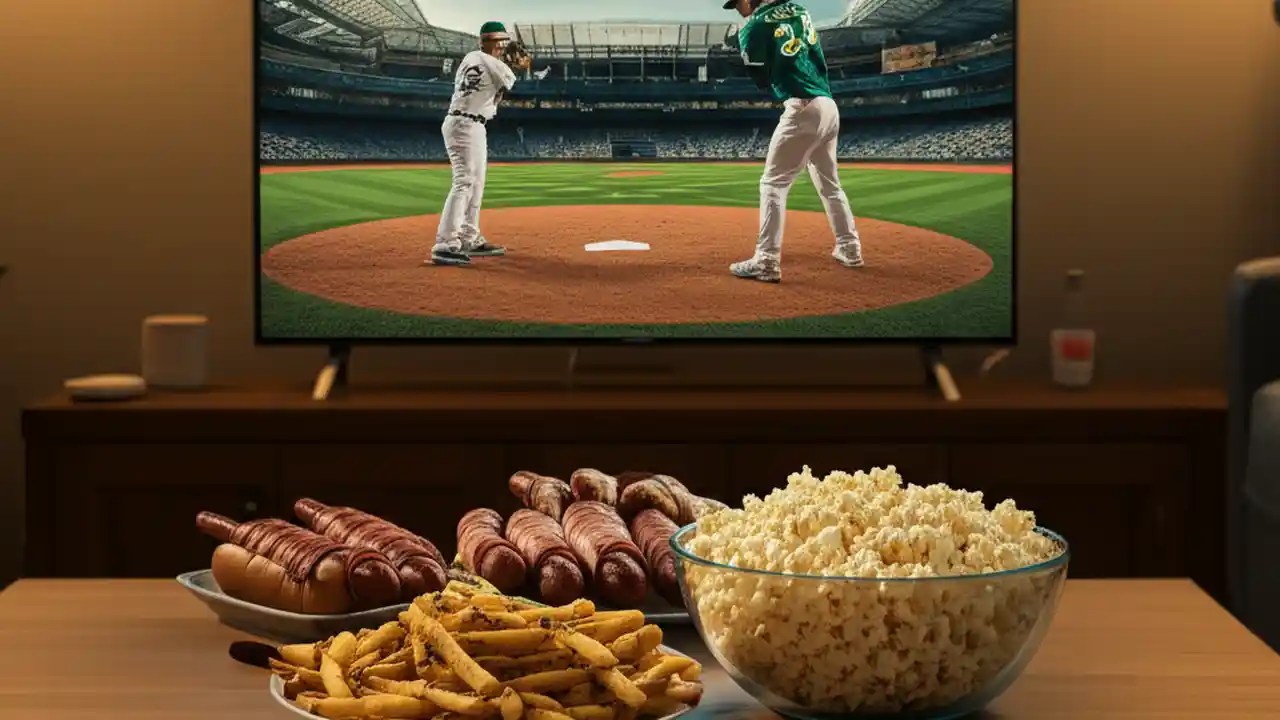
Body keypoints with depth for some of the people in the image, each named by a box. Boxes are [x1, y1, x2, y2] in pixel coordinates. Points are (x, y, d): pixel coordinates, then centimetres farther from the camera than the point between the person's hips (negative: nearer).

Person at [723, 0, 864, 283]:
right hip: (829, 106, 8)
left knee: (773, 183, -6)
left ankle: (767, 261, -15)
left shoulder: (754, 27, -5)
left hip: (803, 108, -8)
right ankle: (849, 248, 28)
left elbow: (762, 79, -1)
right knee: (829, 183, 22)